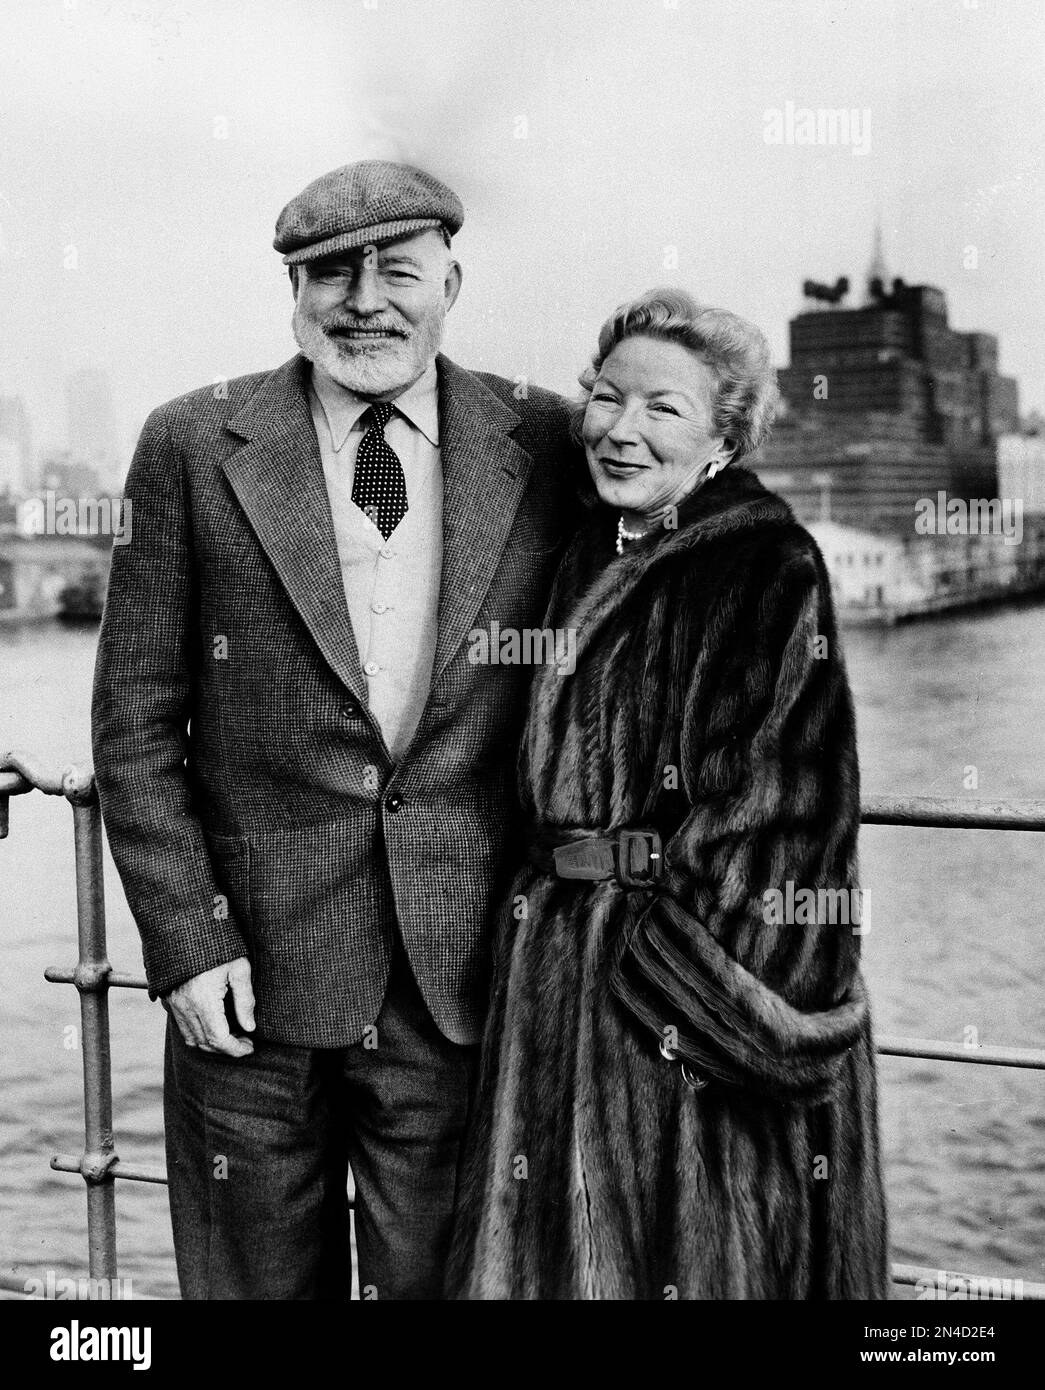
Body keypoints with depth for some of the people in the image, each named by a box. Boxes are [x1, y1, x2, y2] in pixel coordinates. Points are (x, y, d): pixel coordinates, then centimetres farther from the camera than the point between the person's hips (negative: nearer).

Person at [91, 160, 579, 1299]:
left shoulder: (542, 444, 2)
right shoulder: (194, 446, -1)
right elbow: (135, 723, 0)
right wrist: (184, 941, -6)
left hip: (466, 979, 1)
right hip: (251, 976, 0)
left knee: (439, 1278, 11)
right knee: (258, 1279, 14)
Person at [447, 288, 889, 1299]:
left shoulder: (768, 567, -11)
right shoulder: (588, 560, 11)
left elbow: (785, 800, -16)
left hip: (703, 979, -7)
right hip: (562, 978, 7)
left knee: (697, 1249, 5)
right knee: (564, 1243, 15)